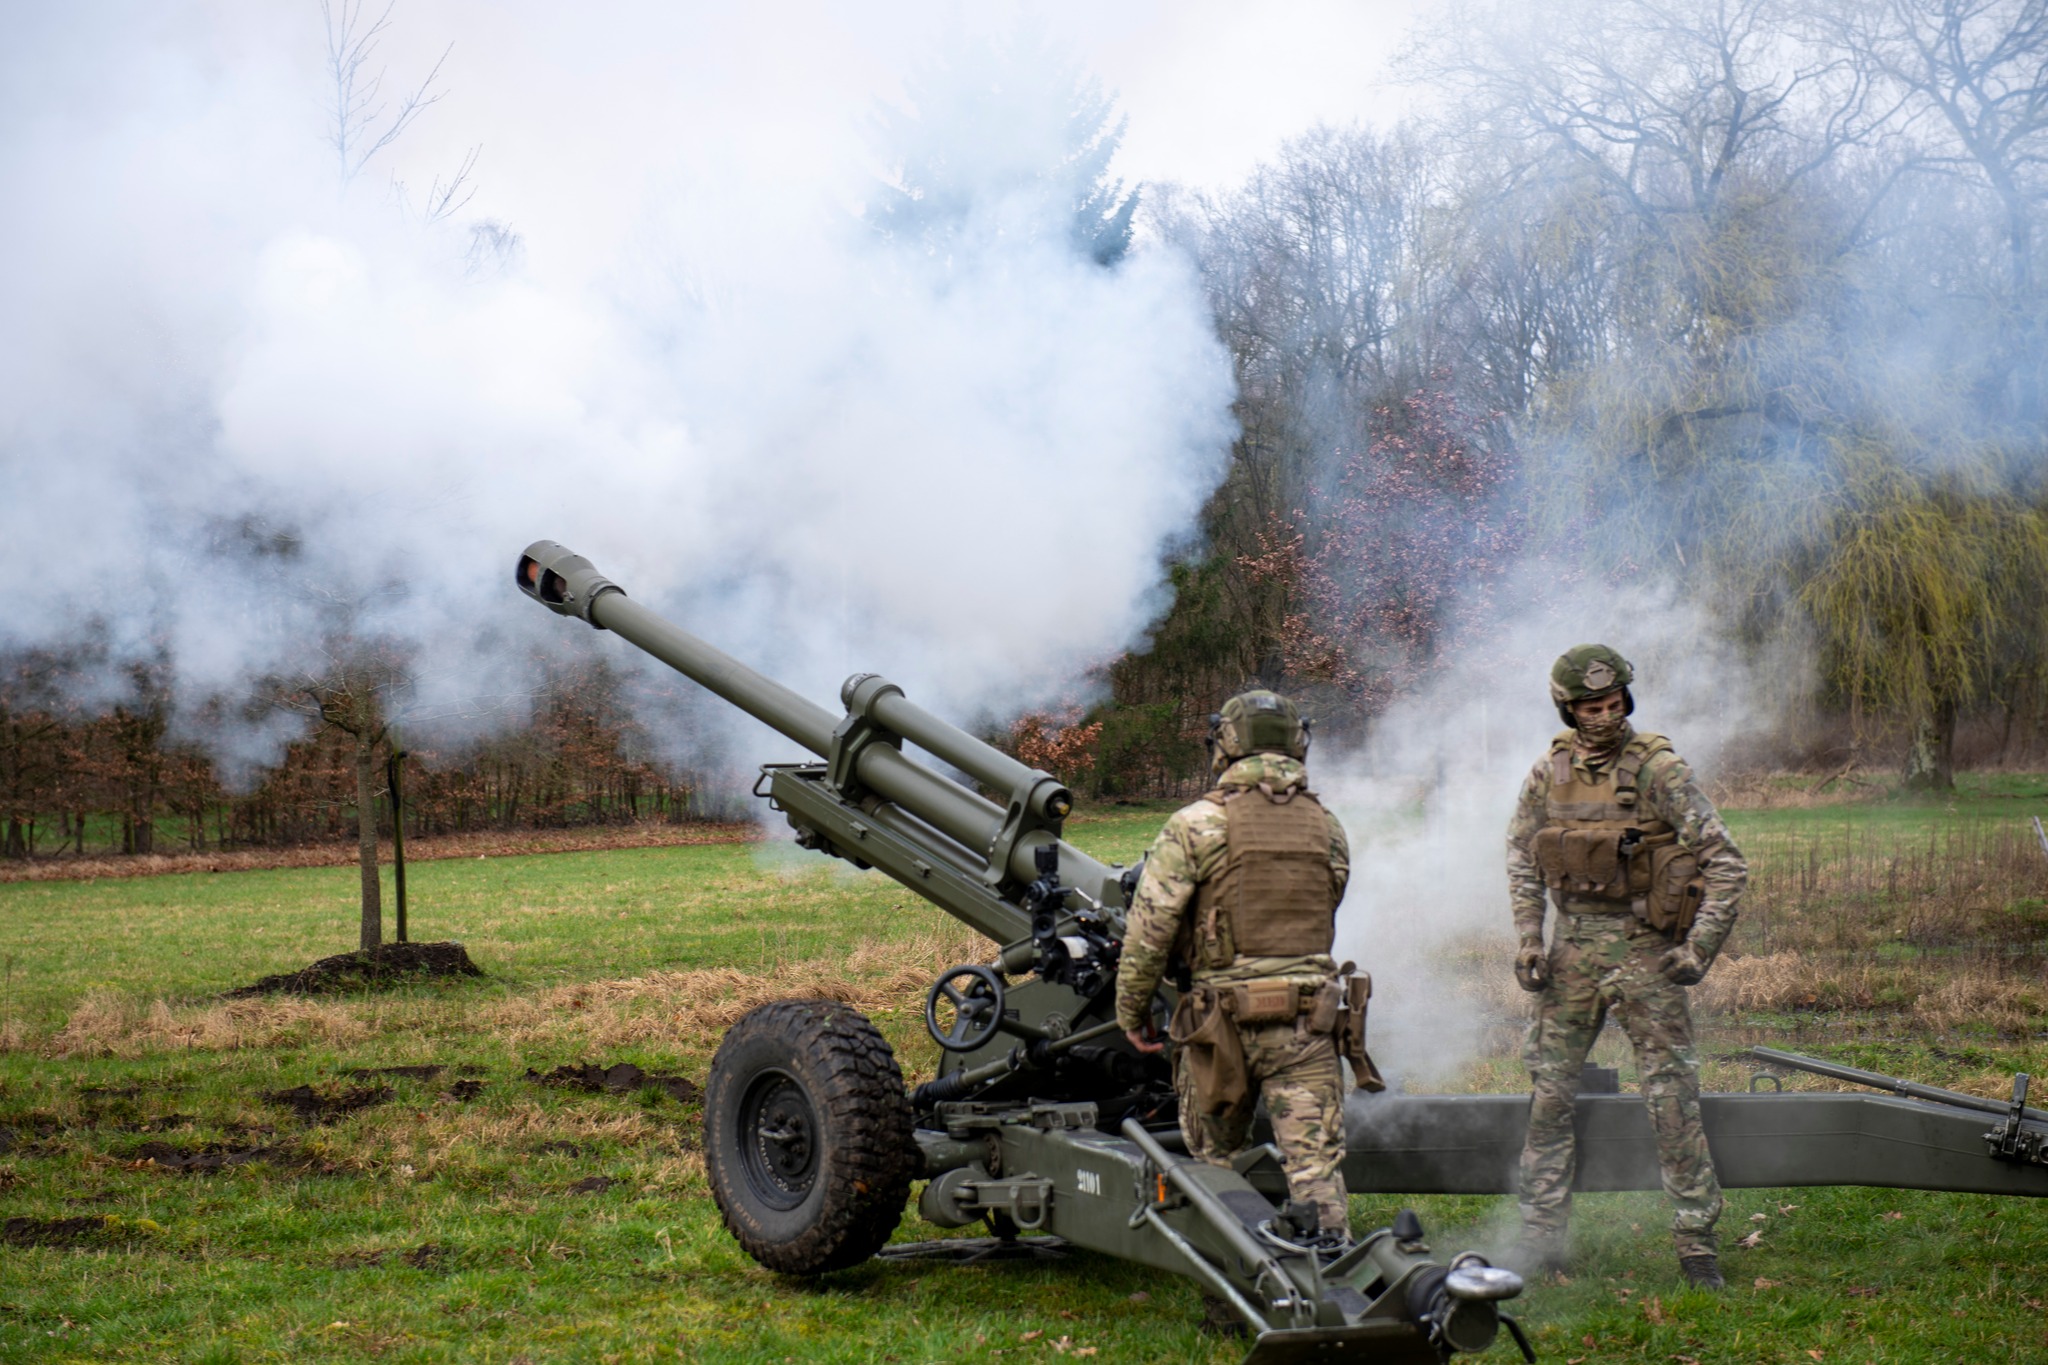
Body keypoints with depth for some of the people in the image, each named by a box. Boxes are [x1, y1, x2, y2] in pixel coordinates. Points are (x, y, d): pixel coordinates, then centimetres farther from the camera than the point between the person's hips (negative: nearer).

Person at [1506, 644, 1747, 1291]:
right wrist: (1528, 937, 5)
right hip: (1572, 948, 4)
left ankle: (1696, 1241, 5)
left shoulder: (1659, 771, -9)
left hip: (1643, 946, -4)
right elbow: (1521, 856, 15)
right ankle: (1540, 1240, 17)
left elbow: (1726, 864, -9)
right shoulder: (1549, 774, 4)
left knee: (1672, 1097, -3)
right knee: (1549, 1093, 7)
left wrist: (1700, 946, -14)